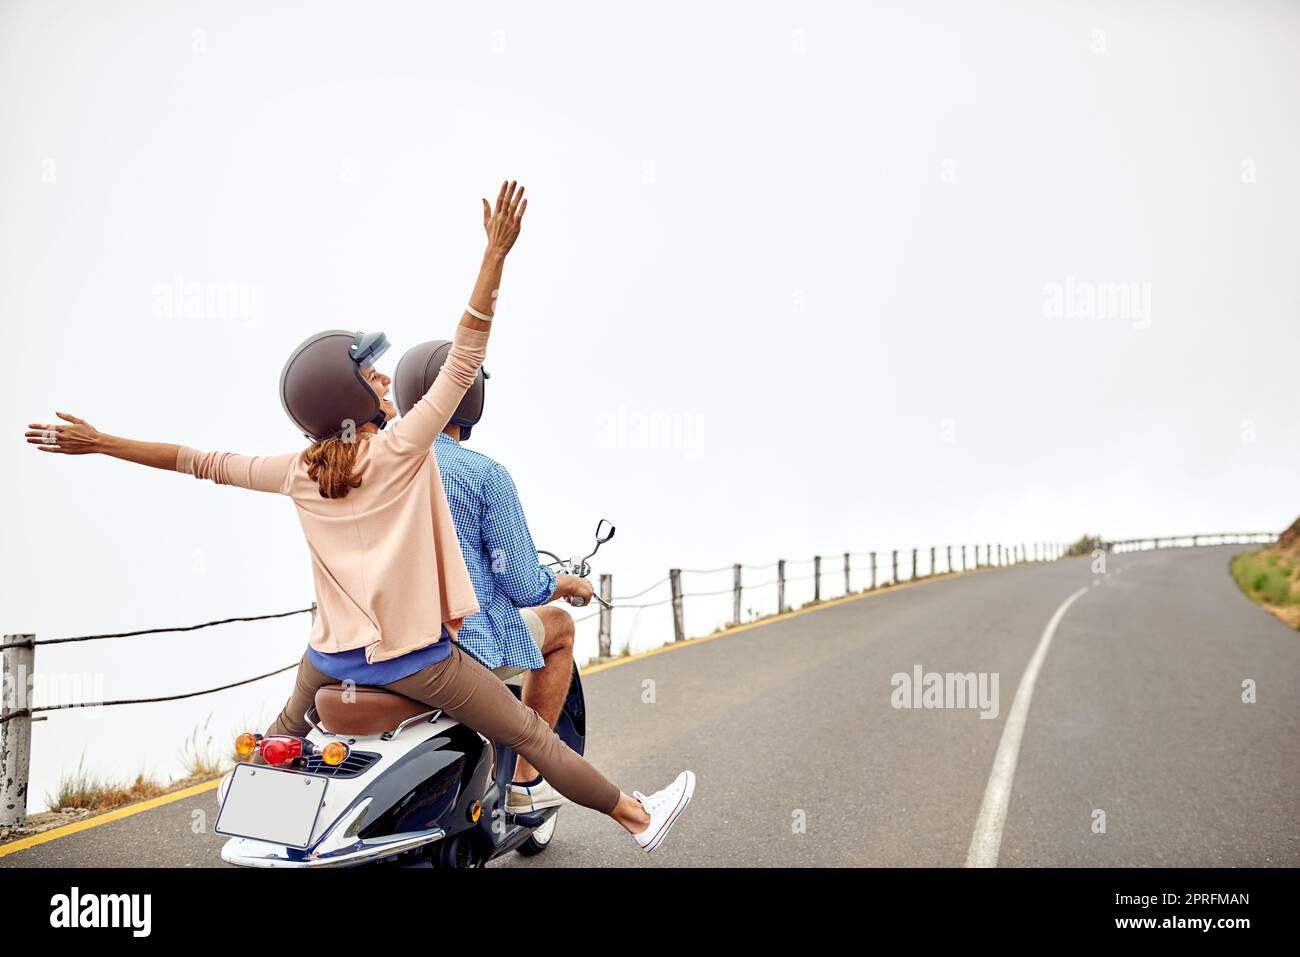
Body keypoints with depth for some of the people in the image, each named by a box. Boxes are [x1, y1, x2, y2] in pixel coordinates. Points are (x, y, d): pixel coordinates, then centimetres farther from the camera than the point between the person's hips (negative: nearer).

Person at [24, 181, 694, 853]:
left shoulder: (299, 474, -1)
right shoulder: (402, 449, -15)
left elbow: (203, 463, 7)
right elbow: (464, 359, -20)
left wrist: (99, 442, 18)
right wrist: (496, 253, -21)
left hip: (332, 653, 6)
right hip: (413, 656, -5)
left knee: (288, 729, 36)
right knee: (530, 733, 3)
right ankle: (637, 818, 12)